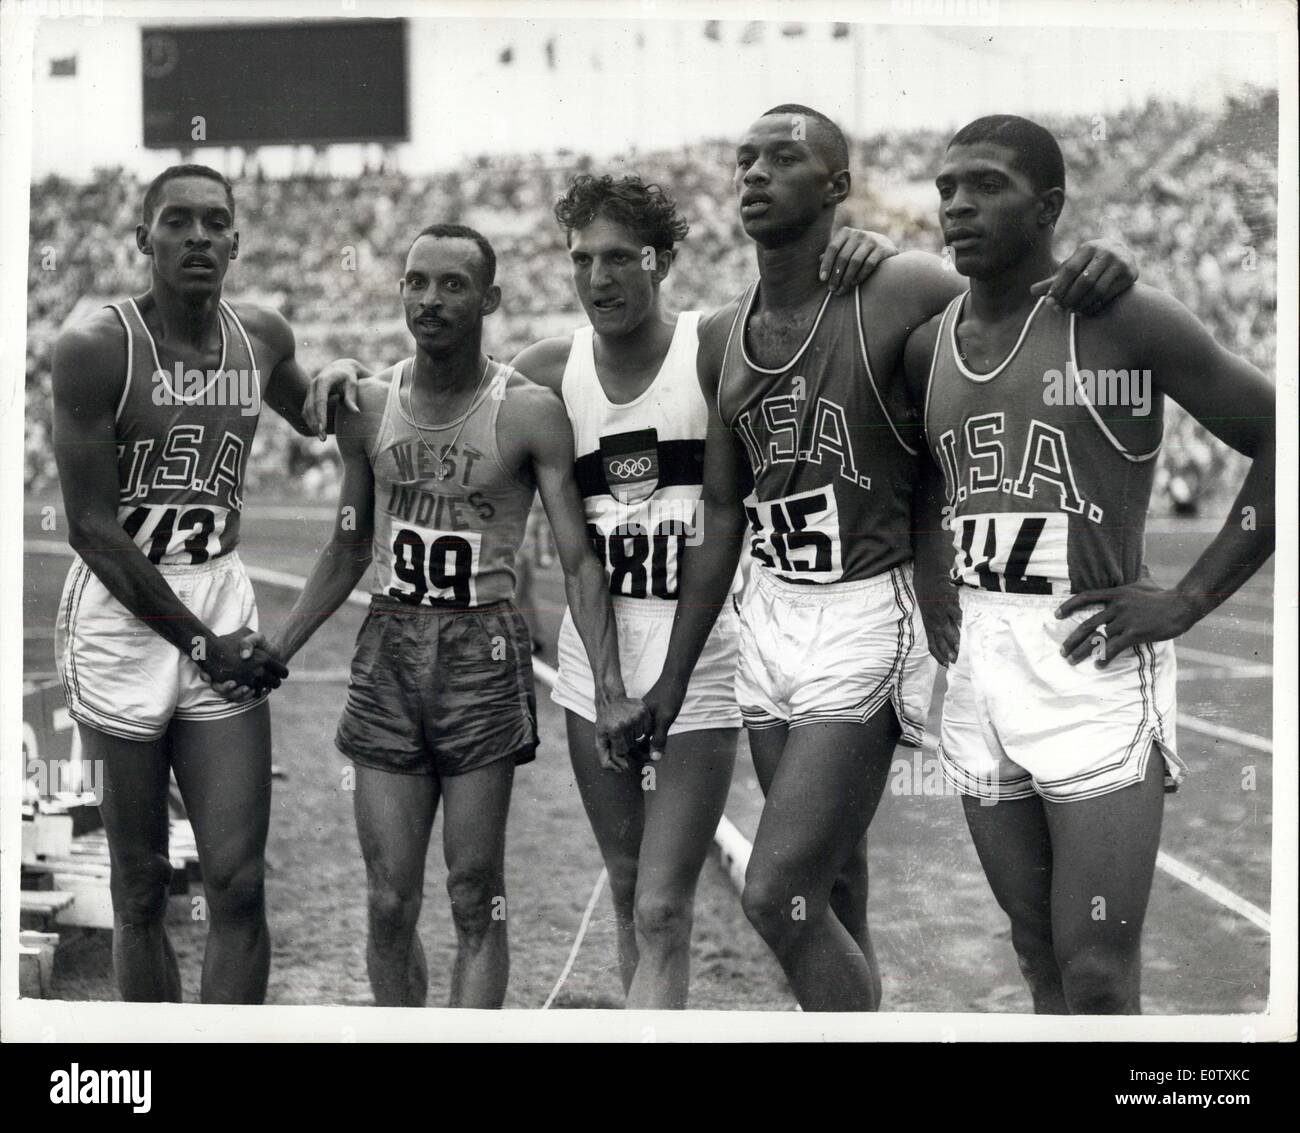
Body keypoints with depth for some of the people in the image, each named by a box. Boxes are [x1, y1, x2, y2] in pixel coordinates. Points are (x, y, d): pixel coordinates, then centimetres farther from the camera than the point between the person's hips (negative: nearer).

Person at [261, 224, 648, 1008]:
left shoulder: (530, 414, -7)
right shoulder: (369, 407, 5)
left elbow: (579, 561, -9)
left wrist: (610, 689, -20)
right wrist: (275, 652, 9)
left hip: (483, 656, -3)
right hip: (388, 649, 4)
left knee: (476, 899, 0)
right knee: (389, 905, 3)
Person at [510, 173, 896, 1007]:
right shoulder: (548, 373, 1)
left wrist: (876, 257, -29)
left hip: (701, 666, -4)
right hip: (594, 670, 5)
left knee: (662, 915, -7)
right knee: (628, 893, 17)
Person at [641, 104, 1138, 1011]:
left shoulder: (902, 295, -12)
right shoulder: (723, 339, 8)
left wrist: (1102, 269, -28)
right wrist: (675, 674, 16)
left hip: (869, 620, -6)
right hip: (769, 619, 6)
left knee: (777, 895, -12)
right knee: (832, 892, 14)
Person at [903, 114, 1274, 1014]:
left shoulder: (1122, 320, -7)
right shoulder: (927, 347, 11)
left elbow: (1277, 438, -6)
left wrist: (1189, 599, -11)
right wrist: (927, 585, 12)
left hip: (1094, 667, -6)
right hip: (978, 671, 6)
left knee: (1098, 980, -9)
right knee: (1042, 963, 14)